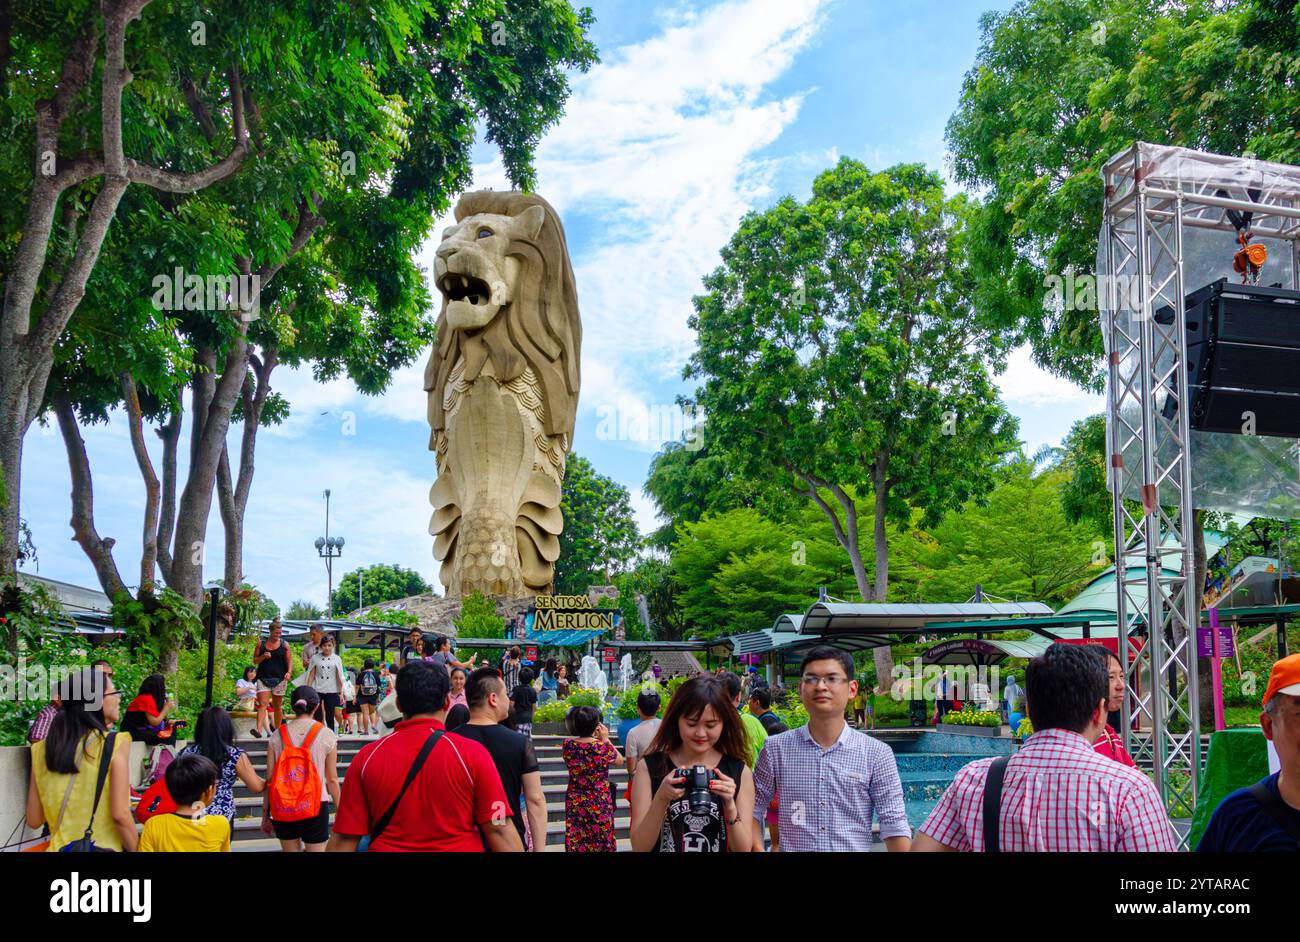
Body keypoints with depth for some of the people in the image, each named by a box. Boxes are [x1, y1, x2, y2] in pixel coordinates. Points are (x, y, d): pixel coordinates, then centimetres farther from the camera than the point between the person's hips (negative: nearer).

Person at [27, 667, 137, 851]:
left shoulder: (41, 749, 1)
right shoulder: (115, 743, -12)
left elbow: (34, 820, 5)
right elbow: (120, 815, -18)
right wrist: (135, 850, -6)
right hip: (104, 847, -4)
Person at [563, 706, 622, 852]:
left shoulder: (568, 745, -10)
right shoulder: (604, 747, -19)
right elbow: (619, 760, 2)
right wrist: (605, 739, 6)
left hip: (574, 803, 3)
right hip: (600, 804, -2)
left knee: (575, 842, 11)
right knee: (600, 842, 12)